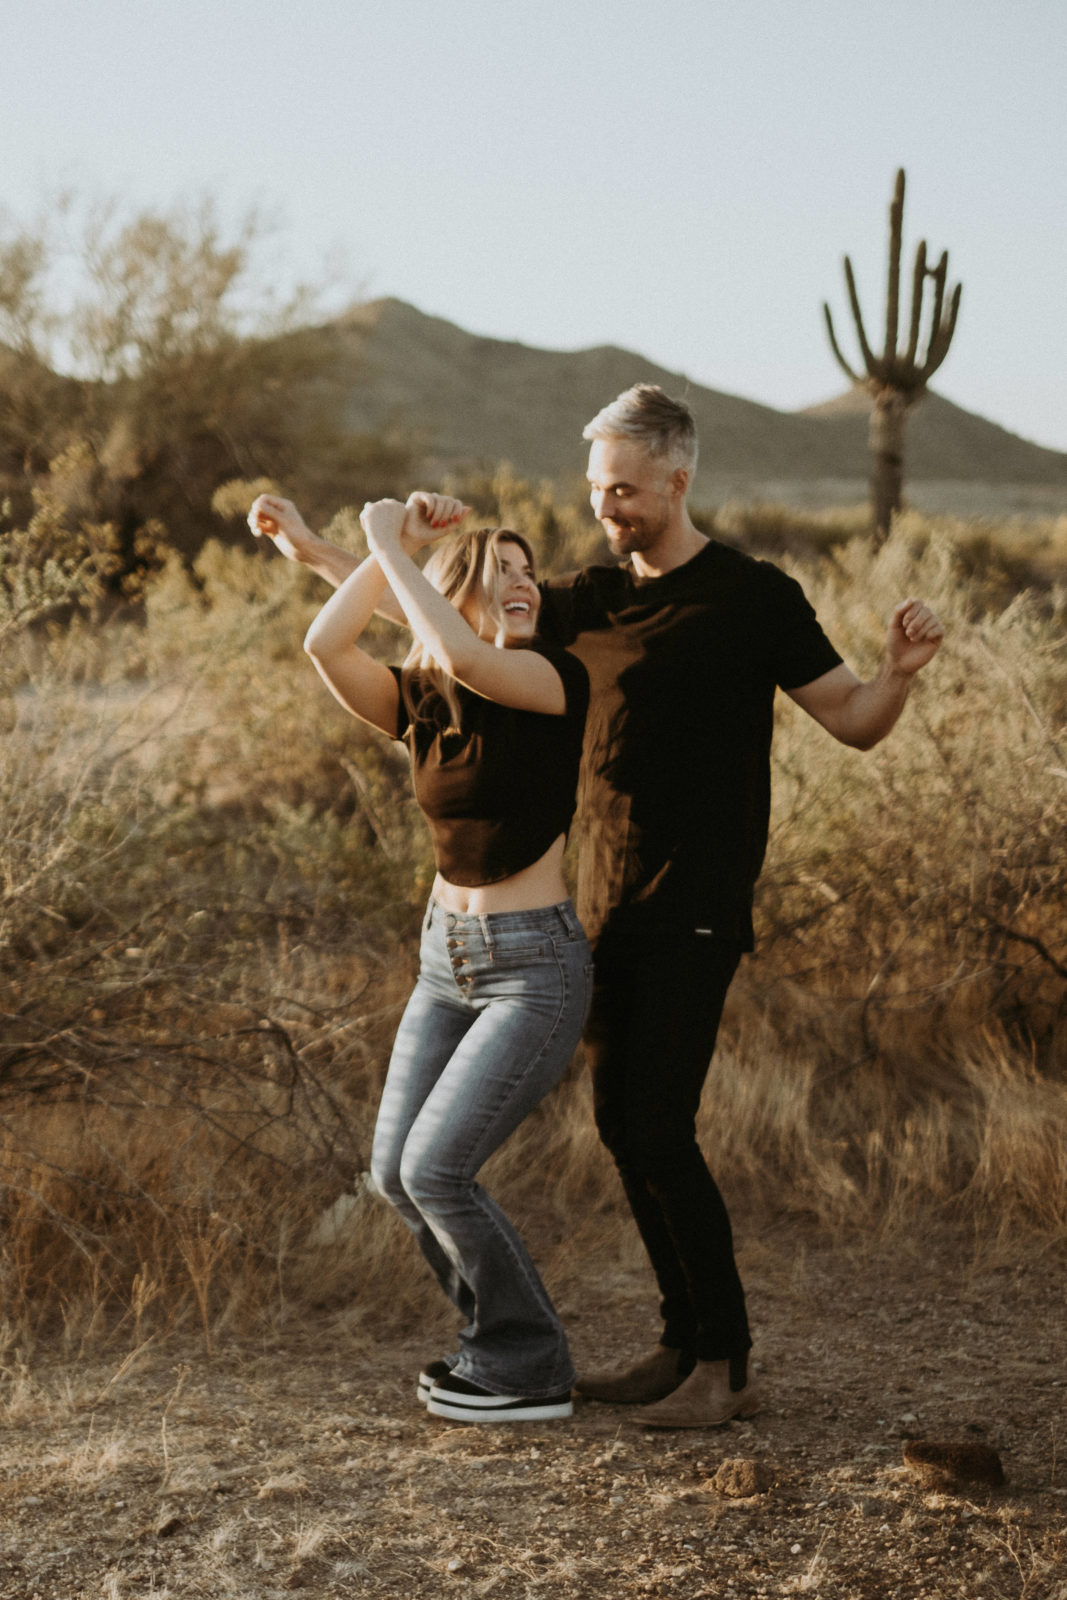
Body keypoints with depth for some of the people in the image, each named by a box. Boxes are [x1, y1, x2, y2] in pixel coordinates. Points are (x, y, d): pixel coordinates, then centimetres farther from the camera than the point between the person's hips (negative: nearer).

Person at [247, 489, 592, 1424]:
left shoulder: (558, 682, -12)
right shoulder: (421, 706, 2)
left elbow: (467, 658, -32)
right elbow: (328, 646, -15)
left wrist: (390, 542, -21)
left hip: (537, 969, -7)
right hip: (447, 960, 7)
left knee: (436, 1169, -14)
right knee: (394, 1172, 5)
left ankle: (530, 1371, 2)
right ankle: (502, 1344, 24)